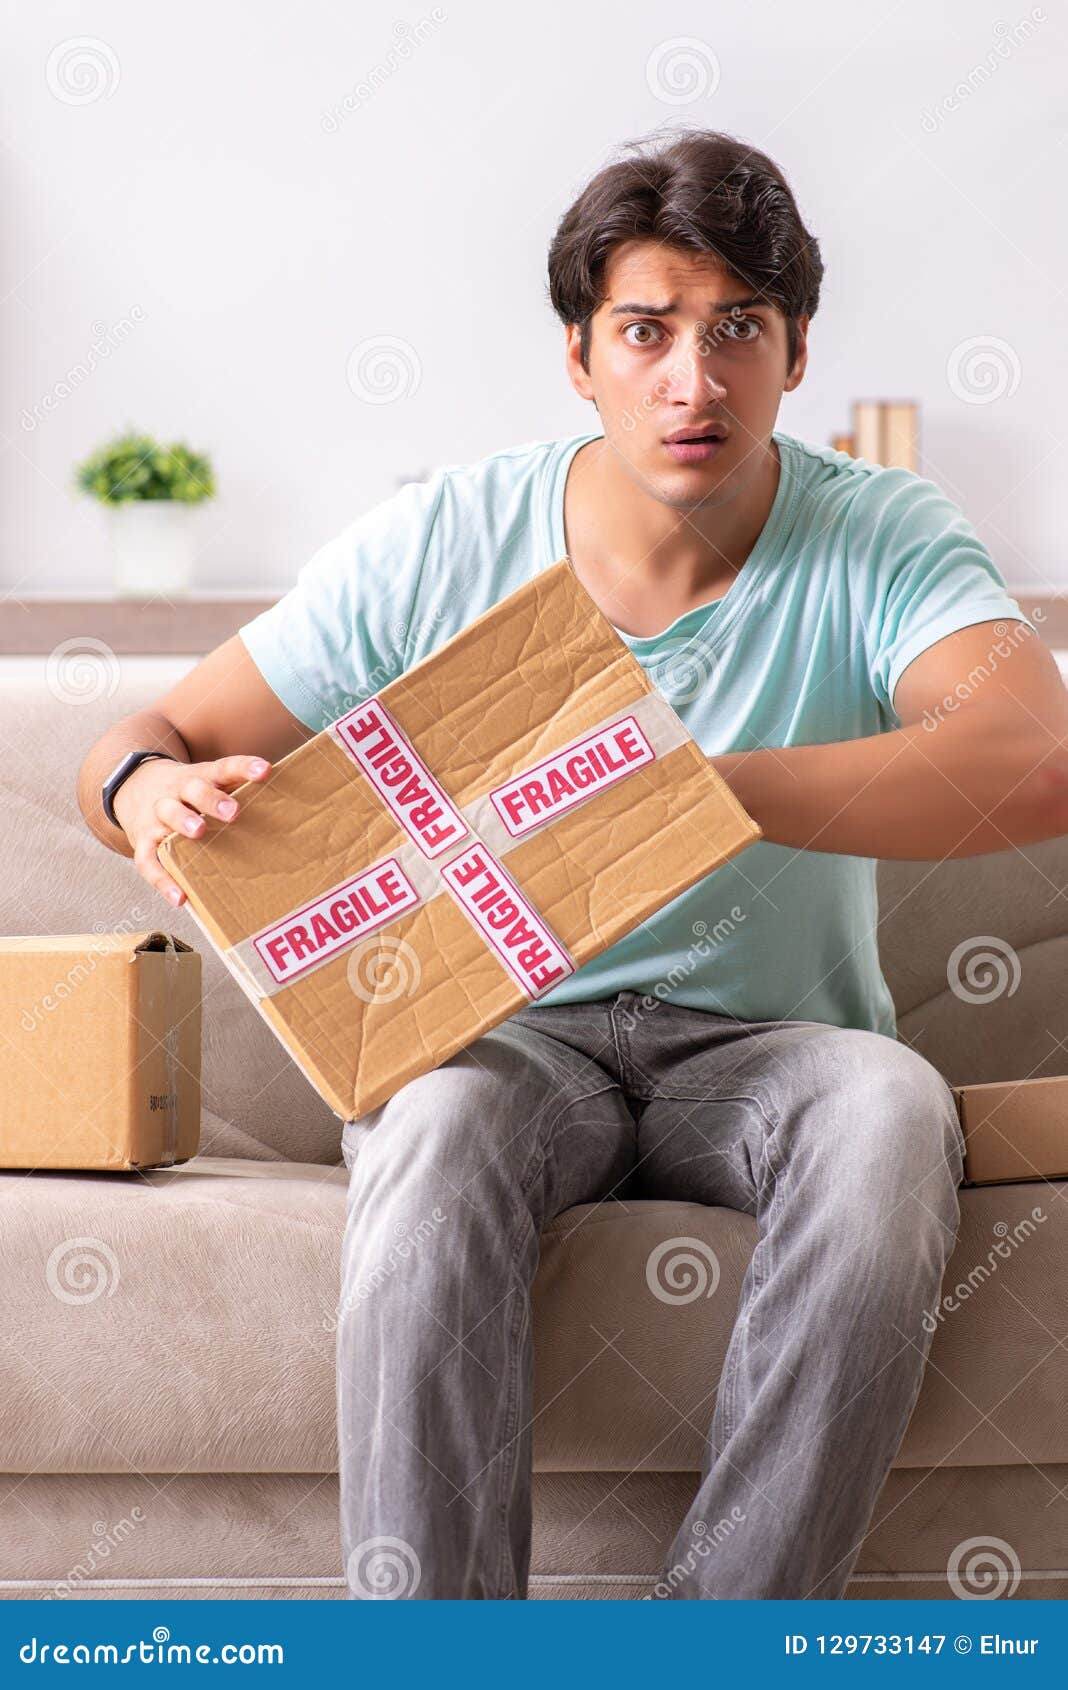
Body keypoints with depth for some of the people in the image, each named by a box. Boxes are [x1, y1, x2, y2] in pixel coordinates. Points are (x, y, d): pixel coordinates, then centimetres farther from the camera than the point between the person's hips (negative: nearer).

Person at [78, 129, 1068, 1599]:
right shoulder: (440, 543, -3)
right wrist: (151, 789, -25)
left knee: (888, 1108, -34)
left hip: (767, 1044, 0)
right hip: (506, 1031, 0)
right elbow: (150, 742, 3)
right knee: (439, 1119, -35)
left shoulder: (884, 542, -7)